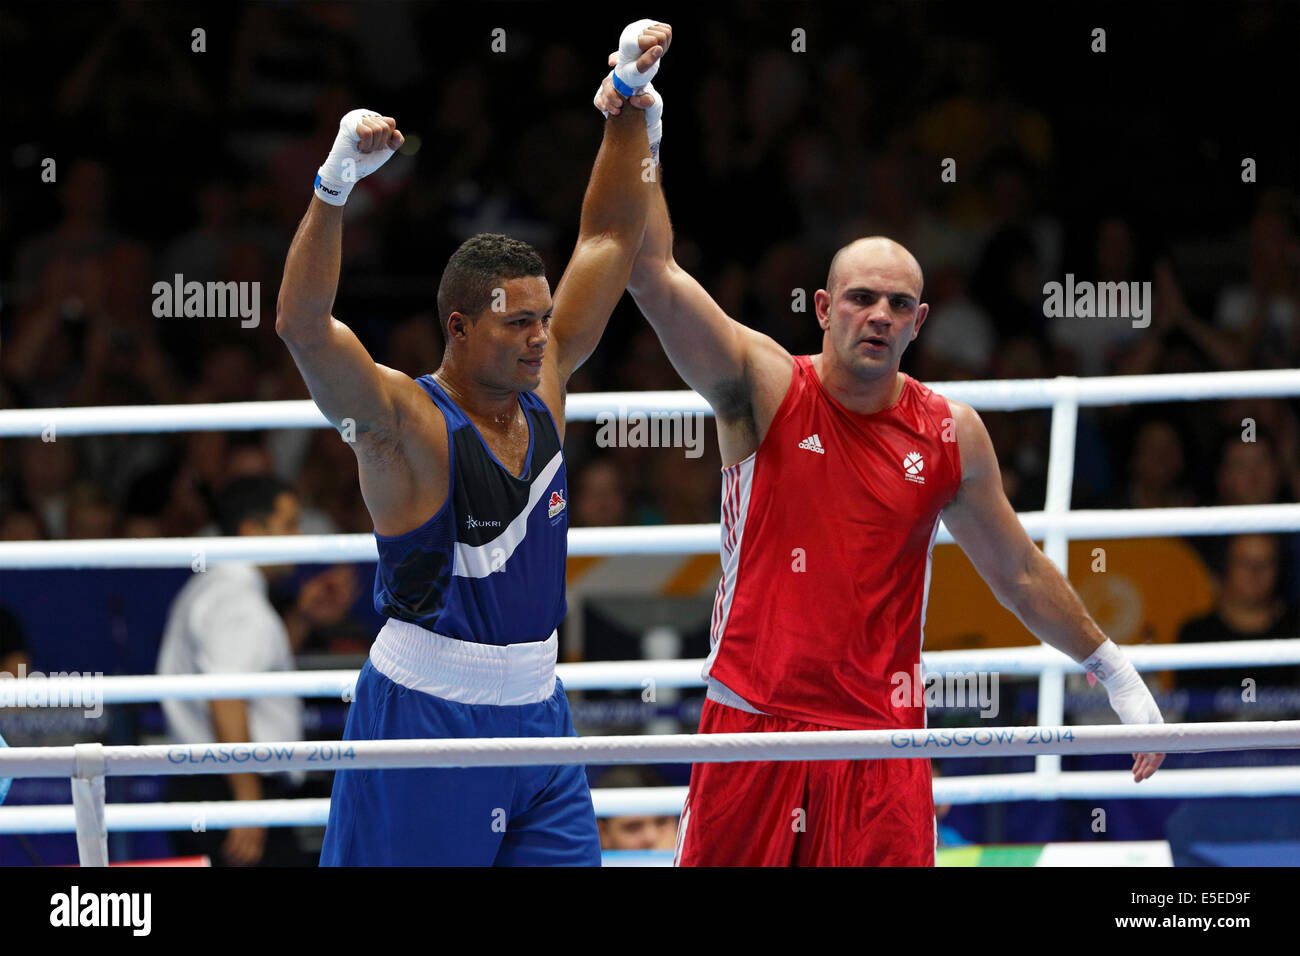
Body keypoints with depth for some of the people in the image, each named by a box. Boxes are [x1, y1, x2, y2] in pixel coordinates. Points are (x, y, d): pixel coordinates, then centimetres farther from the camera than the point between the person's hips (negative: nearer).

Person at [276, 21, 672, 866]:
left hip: (536, 709, 6)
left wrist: (632, 102, 7)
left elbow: (608, 240, 12)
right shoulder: (405, 420, -12)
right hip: (425, 720, -6)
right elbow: (303, 326, -28)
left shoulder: (542, 391, 6)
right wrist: (337, 185, -37)